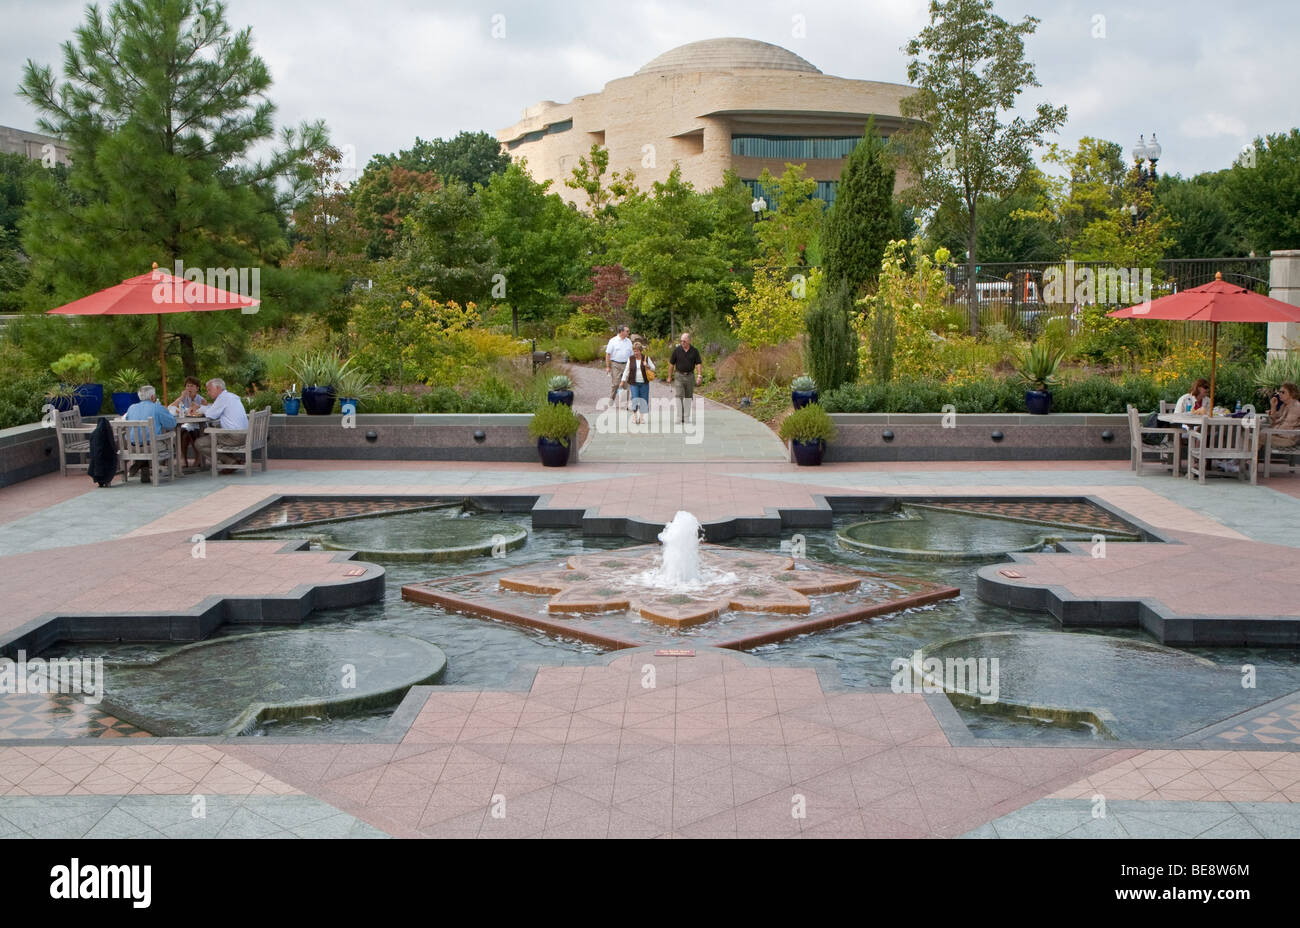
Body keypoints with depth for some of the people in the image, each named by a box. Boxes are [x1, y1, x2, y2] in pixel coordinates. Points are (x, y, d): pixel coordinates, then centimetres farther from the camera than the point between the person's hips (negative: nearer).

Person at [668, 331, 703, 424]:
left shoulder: (694, 351, 0)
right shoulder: (677, 350, -2)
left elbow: (698, 364, 0)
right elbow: (671, 363, 5)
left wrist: (699, 376, -12)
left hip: (690, 376, 2)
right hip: (679, 375, -2)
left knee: (688, 397, 7)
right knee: (679, 395, -13)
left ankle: (687, 417, 15)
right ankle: (679, 416, -14)